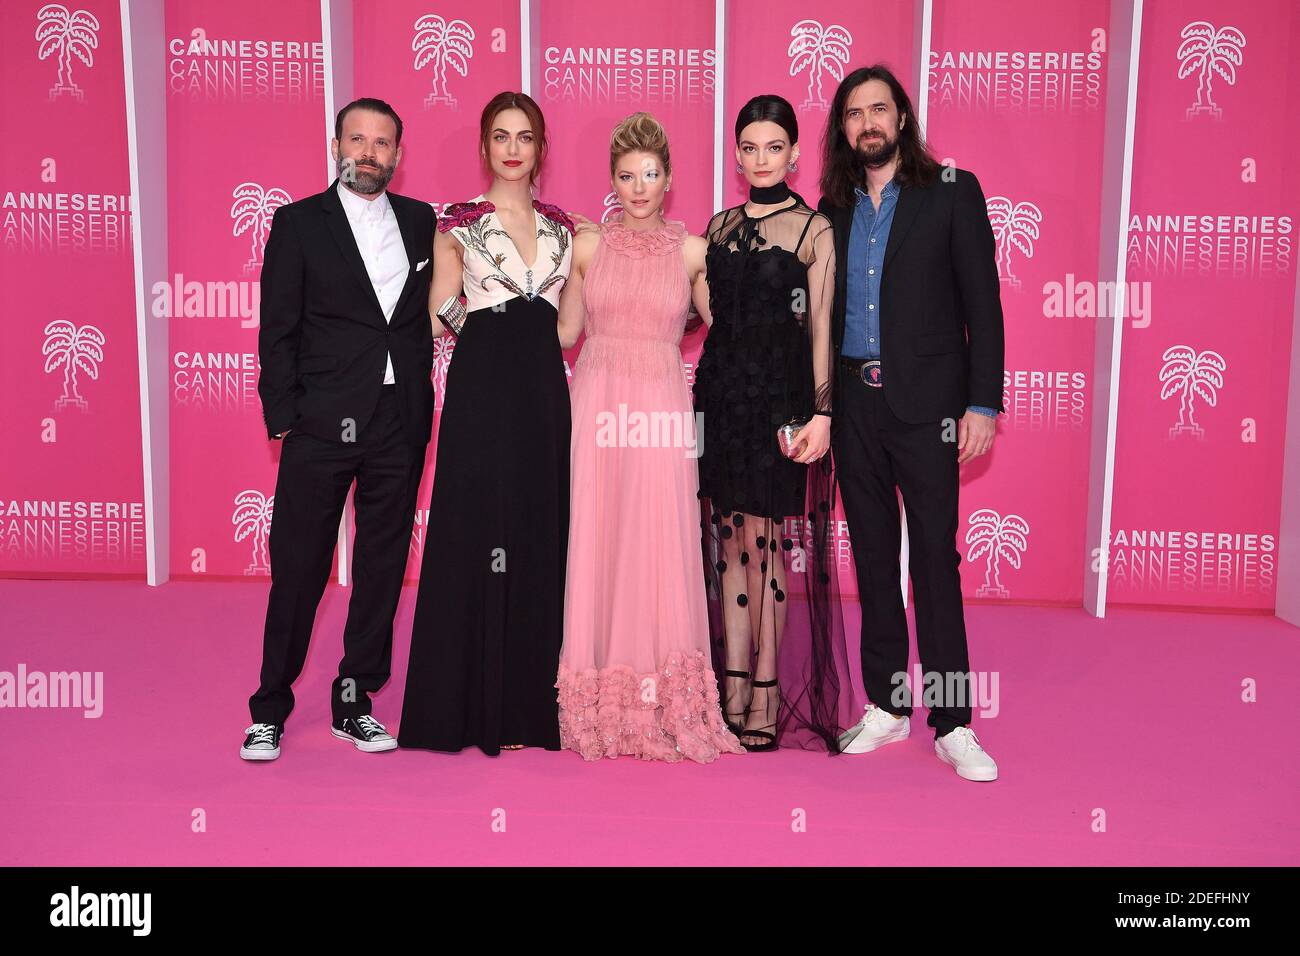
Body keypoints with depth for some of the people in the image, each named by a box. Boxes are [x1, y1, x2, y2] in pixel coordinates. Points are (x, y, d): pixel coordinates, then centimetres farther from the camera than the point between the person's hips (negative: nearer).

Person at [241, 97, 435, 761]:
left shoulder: (421, 221, 11)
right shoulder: (299, 222, 3)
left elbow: (428, 315, 12)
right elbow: (277, 330, 0)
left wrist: (421, 406, 4)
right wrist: (283, 418, -7)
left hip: (401, 425, 3)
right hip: (322, 425, -3)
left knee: (383, 566, 9)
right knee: (298, 569, 2)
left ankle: (354, 702, 23)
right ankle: (270, 711, 17)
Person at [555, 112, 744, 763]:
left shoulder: (691, 251, 7)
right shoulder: (588, 245, 8)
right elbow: (563, 332, 13)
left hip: (661, 413, 0)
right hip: (599, 406, 1)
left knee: (658, 545, -1)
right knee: (596, 543, 1)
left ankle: (660, 707, 10)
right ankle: (598, 707, 13)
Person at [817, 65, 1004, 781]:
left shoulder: (952, 192, 1)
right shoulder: (834, 208, 12)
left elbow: (982, 304, -3)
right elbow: (824, 310, 12)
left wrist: (983, 404, -10)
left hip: (925, 403, -4)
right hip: (852, 400, 4)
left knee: (935, 559, -3)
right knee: (873, 556, 10)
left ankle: (953, 726, 7)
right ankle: (886, 707, 22)